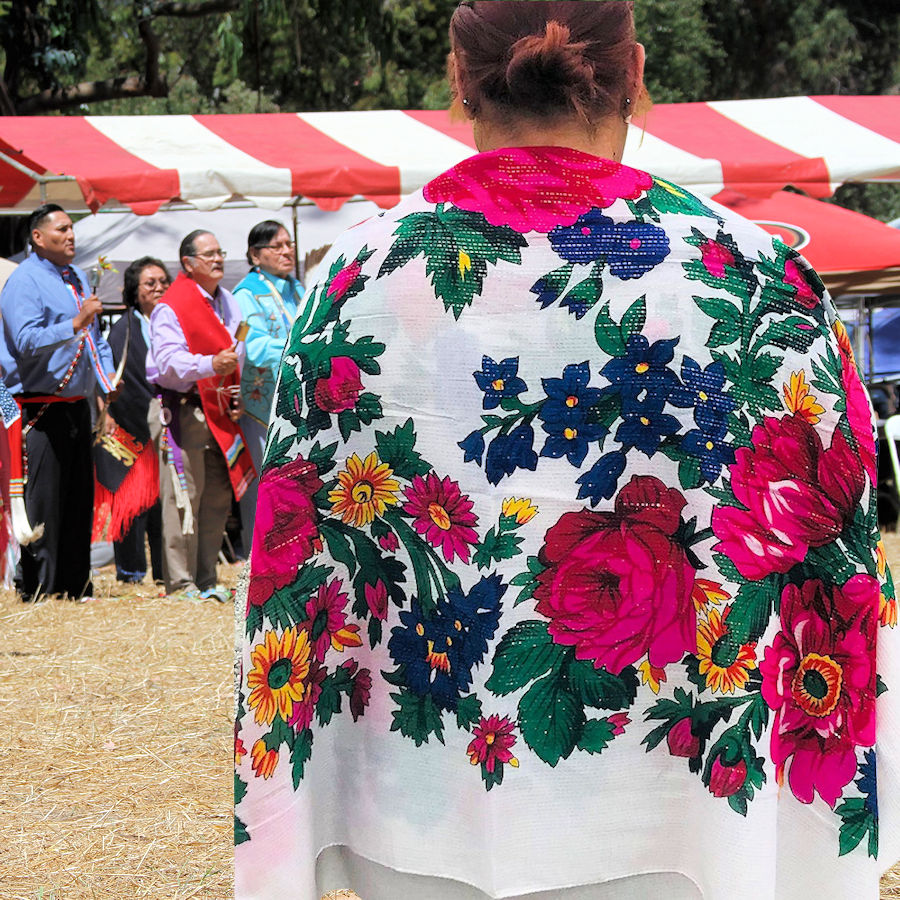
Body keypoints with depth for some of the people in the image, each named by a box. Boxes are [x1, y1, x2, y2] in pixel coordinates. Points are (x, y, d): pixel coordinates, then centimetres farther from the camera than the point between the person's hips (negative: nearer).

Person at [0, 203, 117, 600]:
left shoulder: (77, 278, 17)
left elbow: (95, 337, 26)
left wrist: (107, 382, 13)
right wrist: (76, 324, -29)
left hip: (78, 404, 8)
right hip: (43, 408, -8)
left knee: (80, 499, 10)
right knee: (44, 501, -7)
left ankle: (75, 586, 18)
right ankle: (36, 590, -2)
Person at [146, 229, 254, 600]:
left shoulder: (227, 302, 16)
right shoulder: (170, 307, -10)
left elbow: (239, 352, 25)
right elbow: (169, 363, -20)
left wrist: (239, 392, 8)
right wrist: (211, 364, -36)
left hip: (220, 412, 8)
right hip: (183, 411, -8)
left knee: (218, 497, 9)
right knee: (184, 496, -8)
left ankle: (205, 579, 18)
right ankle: (180, 582, -4)